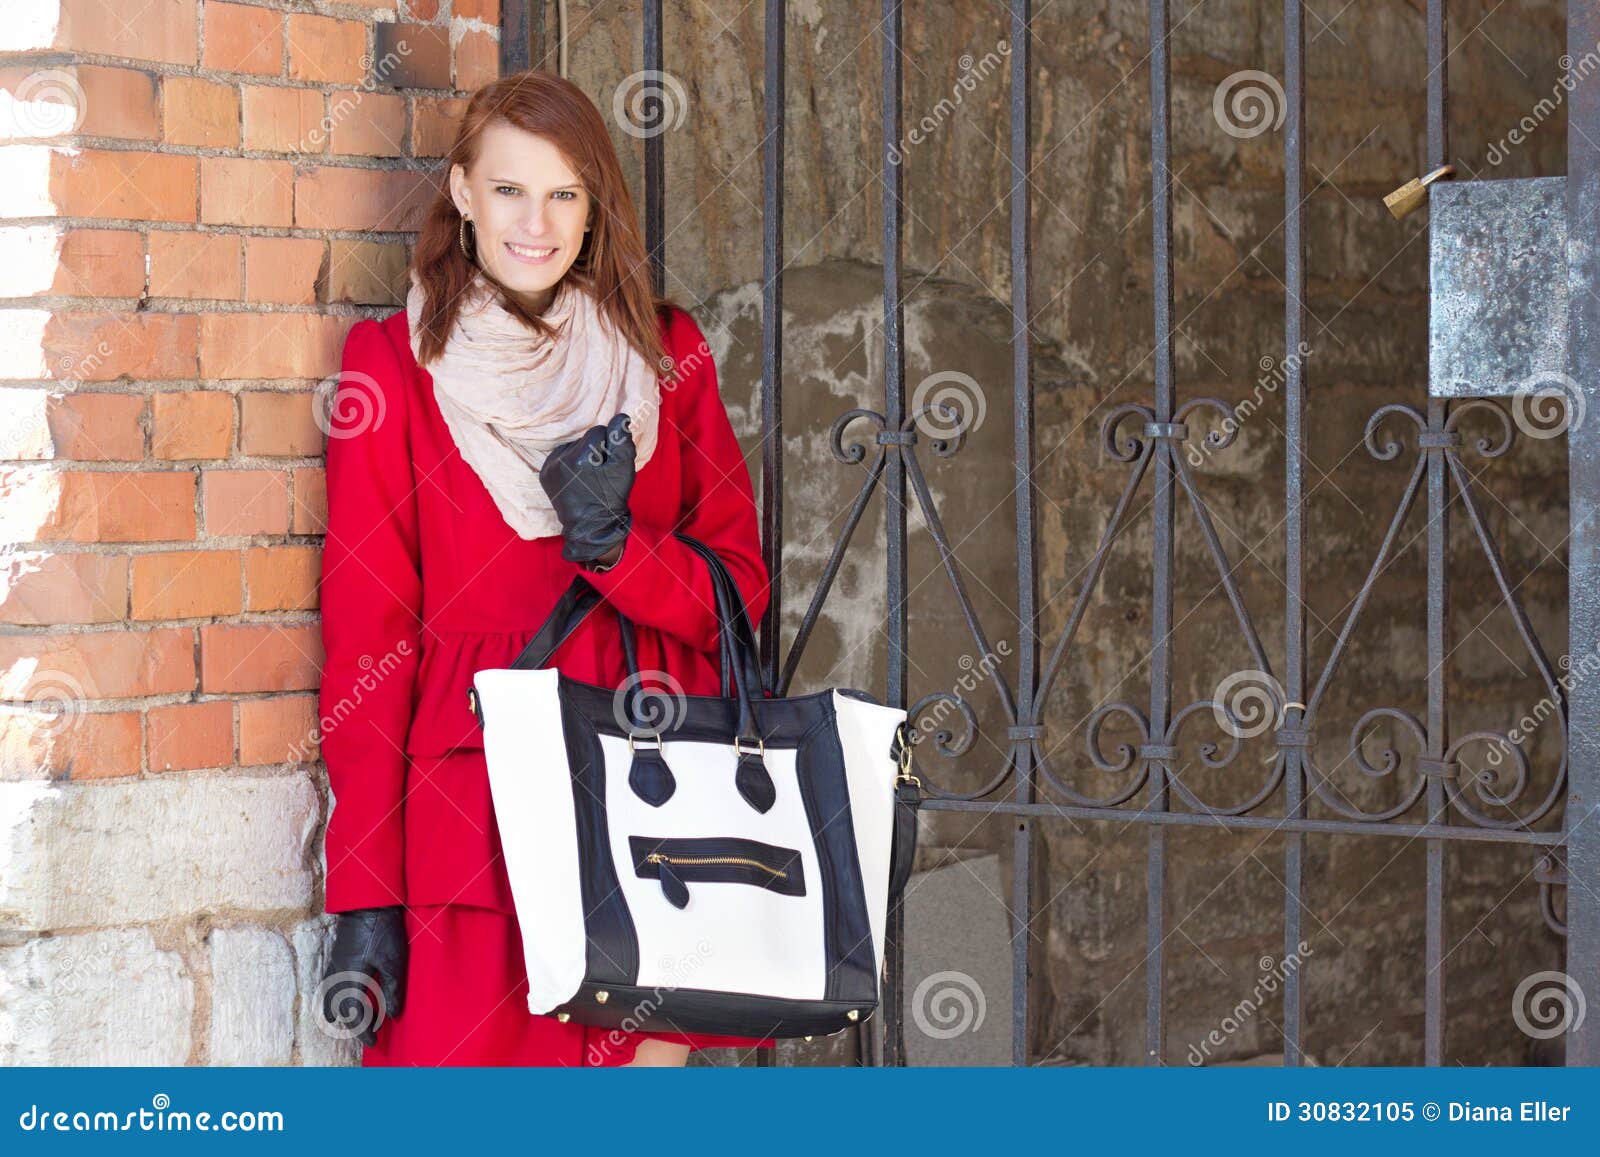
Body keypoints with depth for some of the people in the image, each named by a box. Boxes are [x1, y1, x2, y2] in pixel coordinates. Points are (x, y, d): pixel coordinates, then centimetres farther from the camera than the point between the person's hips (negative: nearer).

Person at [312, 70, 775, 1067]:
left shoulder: (665, 354, 12)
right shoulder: (397, 366, 4)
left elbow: (739, 589, 10)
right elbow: (365, 630, 0)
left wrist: (615, 545, -12)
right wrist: (364, 899, -7)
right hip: (475, 791, -2)